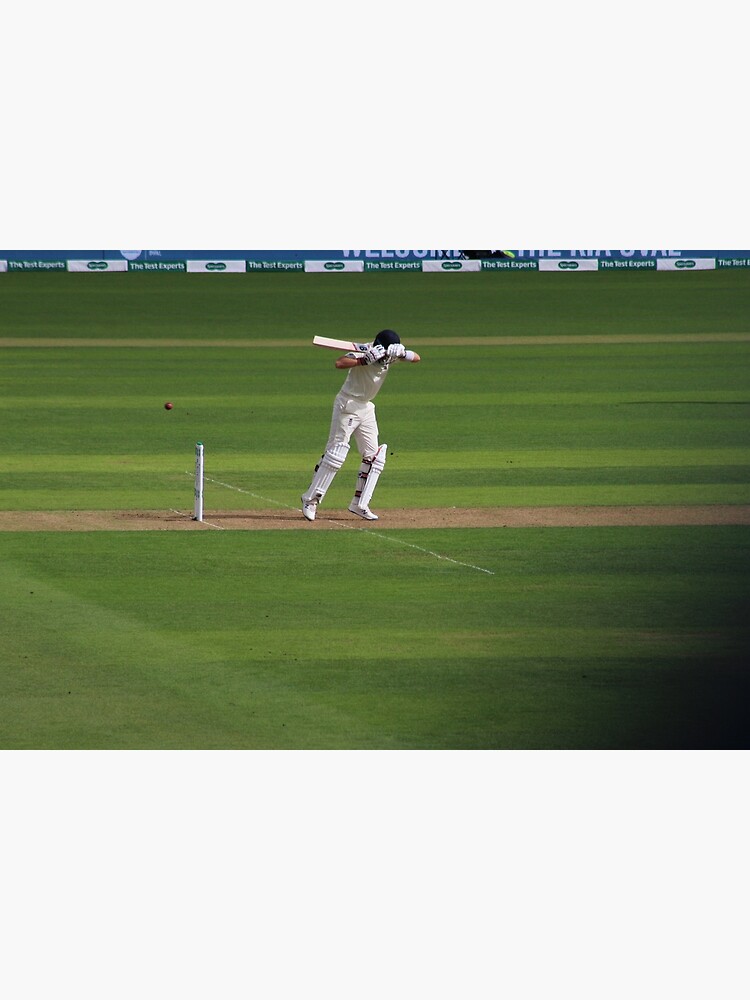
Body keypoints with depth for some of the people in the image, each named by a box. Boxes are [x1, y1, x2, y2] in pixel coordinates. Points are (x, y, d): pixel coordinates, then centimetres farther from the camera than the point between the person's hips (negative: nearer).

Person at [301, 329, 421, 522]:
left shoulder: (389, 355, -2)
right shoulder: (366, 352, -23)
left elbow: (416, 358, -10)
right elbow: (339, 363, -37)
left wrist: (400, 353, -29)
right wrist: (366, 360, -44)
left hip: (366, 408, 8)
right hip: (347, 405, -8)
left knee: (374, 456, 5)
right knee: (336, 453, -10)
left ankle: (360, 505, 10)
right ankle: (310, 499, -3)